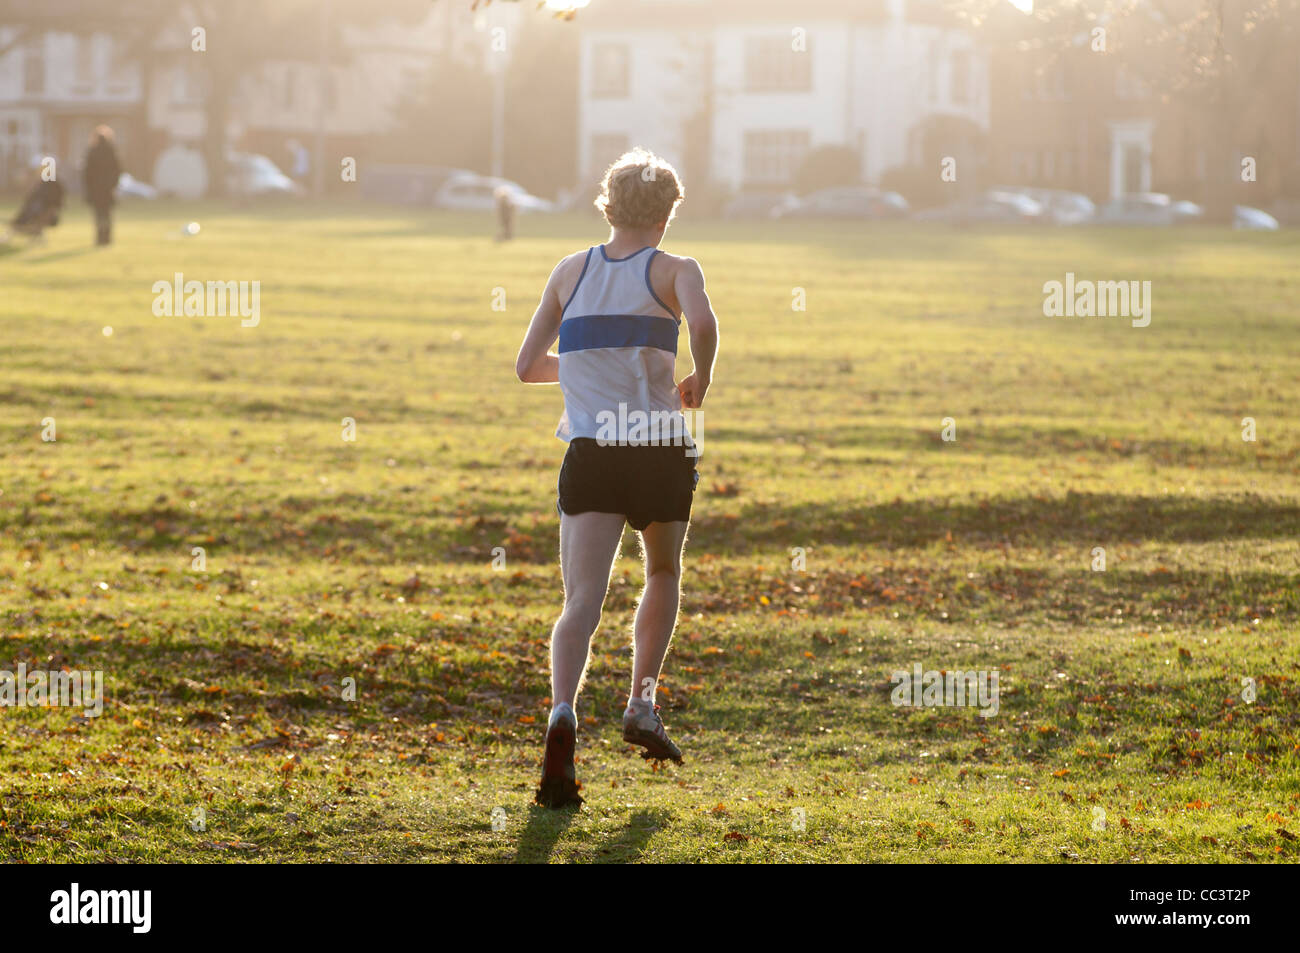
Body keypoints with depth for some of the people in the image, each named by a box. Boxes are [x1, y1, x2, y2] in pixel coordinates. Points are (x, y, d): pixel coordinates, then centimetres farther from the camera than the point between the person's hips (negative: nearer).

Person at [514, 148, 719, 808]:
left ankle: (563, 713, -31)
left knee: (582, 602, -7)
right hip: (660, 451, -1)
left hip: (589, 454, 1)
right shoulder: (674, 271, 4)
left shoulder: (571, 272, 13)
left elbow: (527, 366, 16)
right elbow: (703, 323, -19)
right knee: (663, 575, 26)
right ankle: (642, 703, 15)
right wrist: (700, 381, -1)